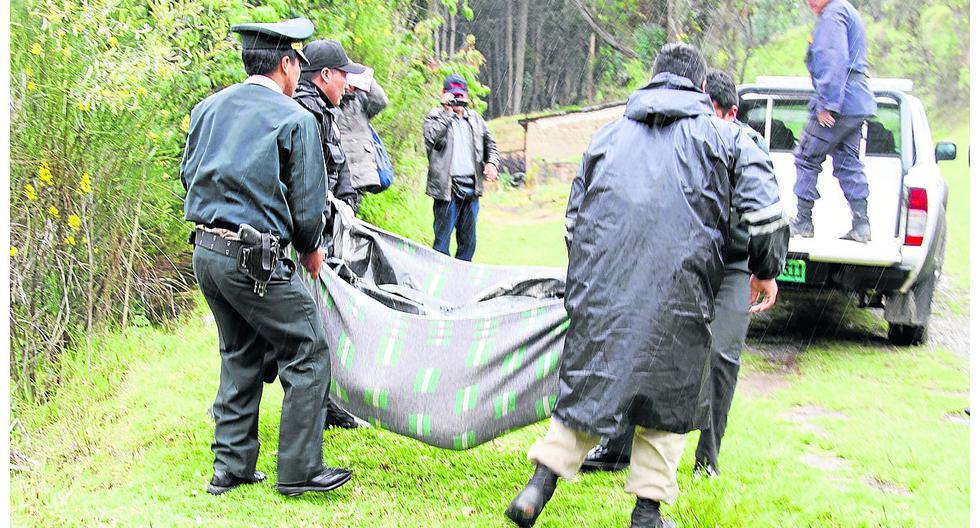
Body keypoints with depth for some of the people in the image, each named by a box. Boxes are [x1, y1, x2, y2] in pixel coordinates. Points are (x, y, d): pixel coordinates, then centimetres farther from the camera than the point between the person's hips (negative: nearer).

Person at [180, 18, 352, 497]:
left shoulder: (208, 108, 12)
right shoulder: (295, 119, -8)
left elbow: (189, 174, 17)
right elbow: (307, 204, -7)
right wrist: (310, 251, 11)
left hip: (205, 252, 8)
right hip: (255, 260, -8)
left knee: (239, 356, 19)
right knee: (308, 355, 3)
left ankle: (231, 467, 22)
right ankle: (299, 470, 5)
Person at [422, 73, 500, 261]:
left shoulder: (476, 119, 18)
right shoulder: (436, 116, 2)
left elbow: (490, 145, 24)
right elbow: (432, 136, -19)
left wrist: (491, 163, 4)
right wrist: (448, 111, -15)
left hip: (471, 187, 5)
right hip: (447, 187, -5)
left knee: (468, 239, 11)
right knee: (443, 235, -6)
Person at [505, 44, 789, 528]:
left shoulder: (609, 133, 22)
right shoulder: (725, 135, 13)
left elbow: (573, 214, 25)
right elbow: (764, 208, 1)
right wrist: (766, 270, 13)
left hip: (601, 278, 3)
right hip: (677, 284, -2)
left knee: (586, 376, 10)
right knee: (669, 389, 10)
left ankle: (540, 486, 4)